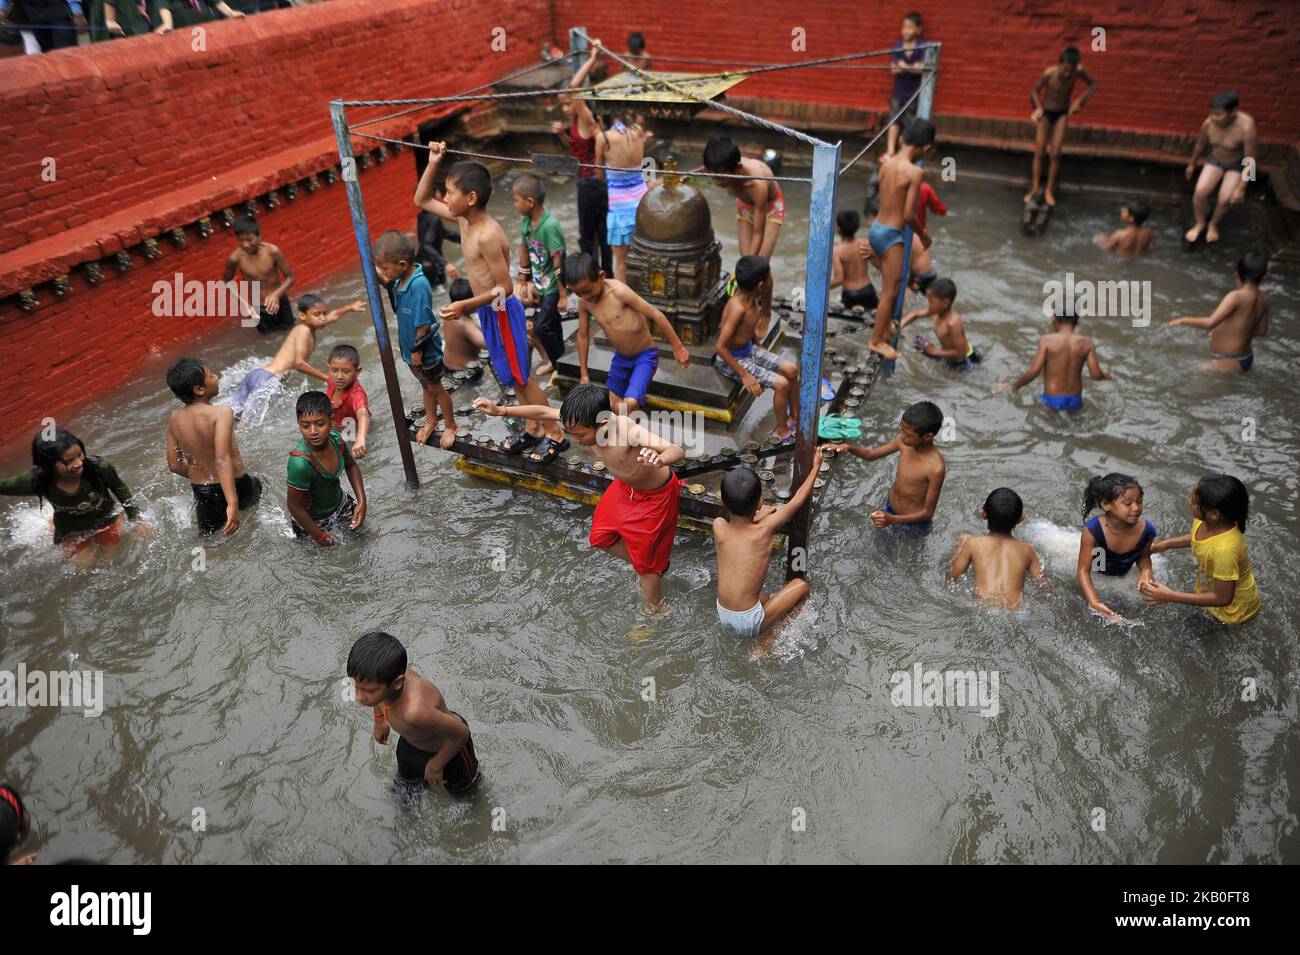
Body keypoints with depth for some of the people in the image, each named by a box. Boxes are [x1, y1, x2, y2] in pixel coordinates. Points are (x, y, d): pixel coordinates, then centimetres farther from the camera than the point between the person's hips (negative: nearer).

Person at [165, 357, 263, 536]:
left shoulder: (174, 419, -2)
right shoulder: (221, 413, -22)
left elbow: (174, 465, 5)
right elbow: (223, 460, -34)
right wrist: (233, 503, -40)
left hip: (201, 492, 4)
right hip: (235, 488, -4)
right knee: (257, 482, 32)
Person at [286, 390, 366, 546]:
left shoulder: (335, 439, -22)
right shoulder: (300, 463, -40)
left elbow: (351, 466, 0)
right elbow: (295, 506, -28)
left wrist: (361, 501, -7)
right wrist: (319, 536, -16)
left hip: (340, 502, 5)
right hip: (313, 518, -5)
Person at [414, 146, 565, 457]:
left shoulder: (487, 236, -28)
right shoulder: (463, 219, -1)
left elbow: (504, 287, -25)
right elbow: (422, 200, 11)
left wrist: (464, 306, -30)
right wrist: (433, 162, 0)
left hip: (502, 312, -9)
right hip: (487, 310, 9)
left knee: (521, 377, 3)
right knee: (513, 375, 19)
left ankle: (555, 435, 17)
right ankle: (533, 429, 34)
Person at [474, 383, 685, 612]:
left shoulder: (628, 431, -42)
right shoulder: (584, 421, -23)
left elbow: (678, 452, -53)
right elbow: (544, 411, -6)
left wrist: (660, 460, -75)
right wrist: (501, 410, -5)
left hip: (655, 496, -7)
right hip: (625, 486, 7)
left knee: (646, 562, 8)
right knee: (600, 538, 21)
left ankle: (655, 611, 35)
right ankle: (656, 567, 42)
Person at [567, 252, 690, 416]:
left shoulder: (619, 291, -27)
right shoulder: (584, 302, -9)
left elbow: (656, 315, -21)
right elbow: (583, 335, 6)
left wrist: (678, 348, -15)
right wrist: (584, 374, 11)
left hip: (645, 355, -6)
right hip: (620, 358, 7)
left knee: (630, 403, -25)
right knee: (612, 406, 11)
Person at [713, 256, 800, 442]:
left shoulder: (751, 297, -7)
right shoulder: (738, 307, -32)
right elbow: (720, 347, -31)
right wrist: (744, 375, -27)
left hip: (749, 349, 9)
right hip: (731, 358, -9)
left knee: (791, 369, 6)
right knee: (781, 383, -16)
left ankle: (794, 418, 25)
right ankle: (781, 431, 6)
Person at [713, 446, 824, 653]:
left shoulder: (718, 526, -8)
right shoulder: (765, 529, -14)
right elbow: (798, 500, 2)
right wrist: (816, 466, 14)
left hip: (724, 619, 5)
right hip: (749, 624, -5)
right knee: (801, 585, 16)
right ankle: (769, 642, 13)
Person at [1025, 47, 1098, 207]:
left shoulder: (1079, 71, -18)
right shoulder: (1049, 73, -24)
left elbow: (1093, 84, -1)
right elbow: (1035, 90, -8)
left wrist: (1080, 101, -10)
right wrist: (1038, 107, -19)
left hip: (1062, 114, 1)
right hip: (1045, 113, -1)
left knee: (1055, 153, -3)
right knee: (1039, 152, 0)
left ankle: (1049, 190, 8)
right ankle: (1035, 188, 13)